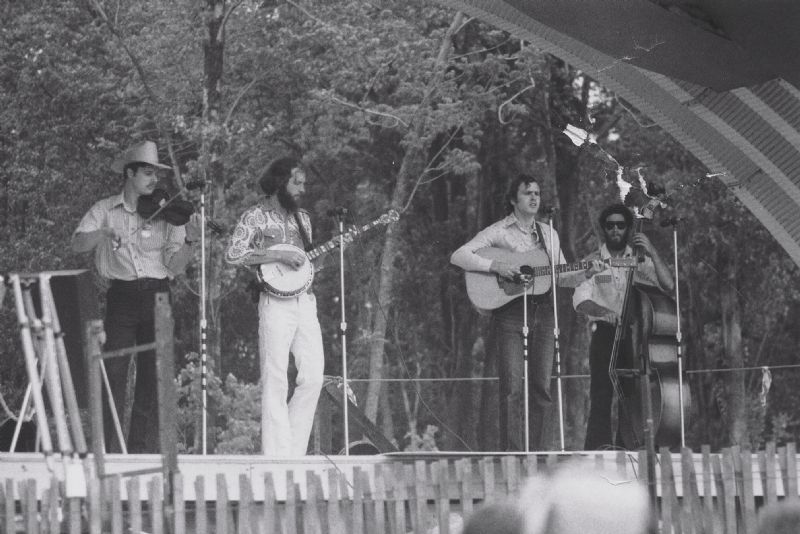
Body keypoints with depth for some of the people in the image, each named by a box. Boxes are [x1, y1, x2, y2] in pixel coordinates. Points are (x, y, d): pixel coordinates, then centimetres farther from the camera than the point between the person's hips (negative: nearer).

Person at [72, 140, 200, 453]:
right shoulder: (105, 211, 8)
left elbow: (175, 266, 1)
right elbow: (78, 245, -4)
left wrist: (190, 242, -17)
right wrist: (104, 233, -22)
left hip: (157, 298, 1)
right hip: (121, 296, -1)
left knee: (153, 378, -1)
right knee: (114, 374, -8)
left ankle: (143, 448, 5)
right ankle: (107, 450, -4)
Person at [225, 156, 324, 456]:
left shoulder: (302, 218, 19)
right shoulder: (255, 217, -1)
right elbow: (232, 255, -13)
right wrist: (279, 255, -17)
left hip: (305, 300, 6)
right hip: (276, 303, -6)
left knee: (313, 377, -1)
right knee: (276, 381, -7)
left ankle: (294, 451, 8)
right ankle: (276, 455, -5)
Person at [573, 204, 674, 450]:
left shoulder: (641, 261, 12)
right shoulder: (593, 262, 8)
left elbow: (668, 286, -3)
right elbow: (580, 300, -5)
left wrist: (652, 253, -13)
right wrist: (602, 311, -25)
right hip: (605, 335, -1)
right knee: (601, 398, -12)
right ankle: (597, 453, -13)